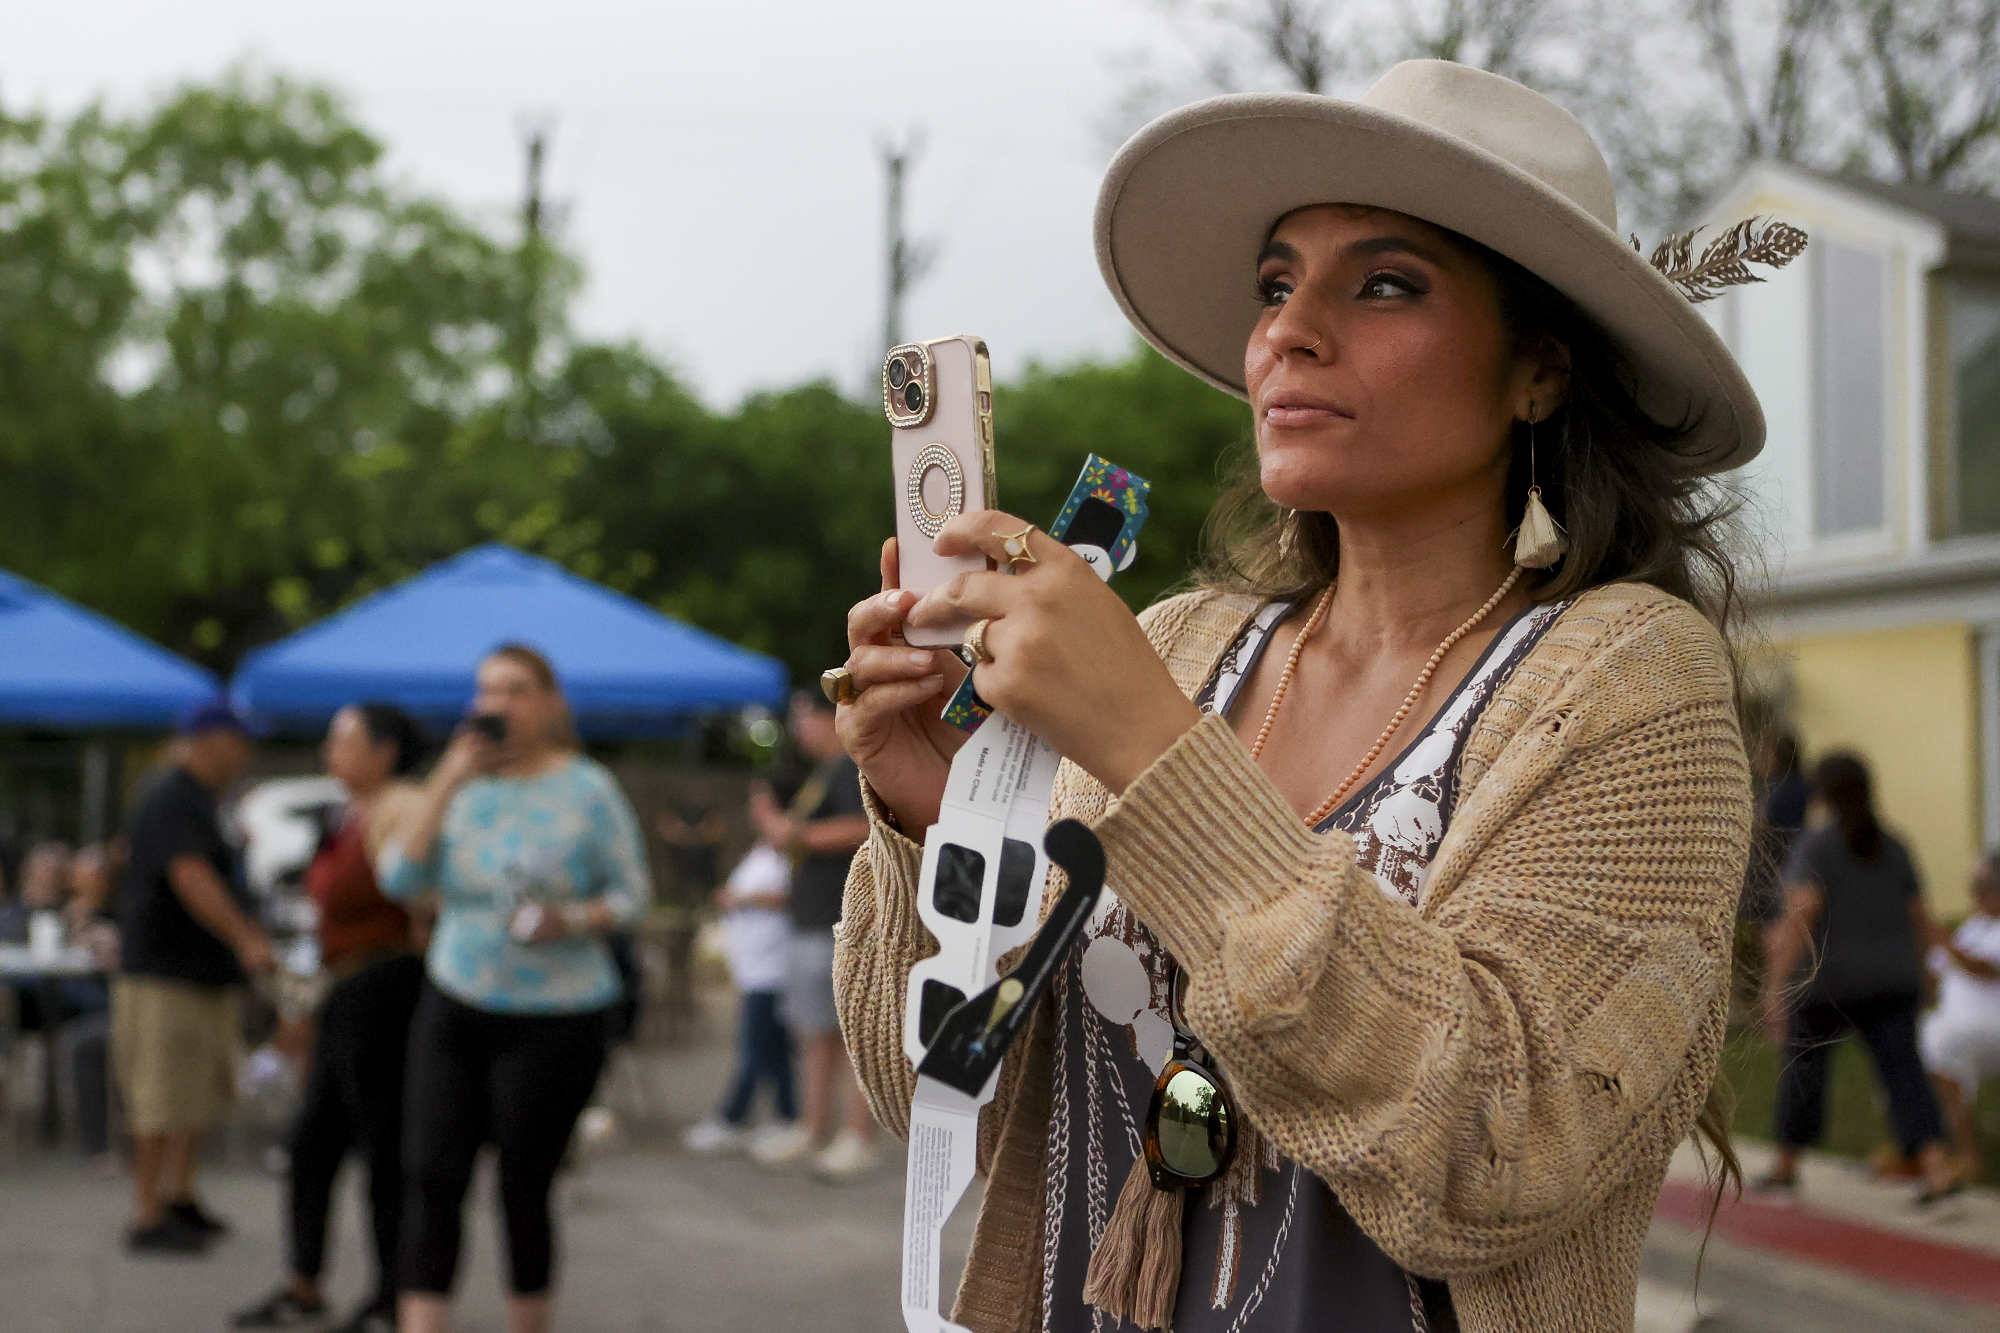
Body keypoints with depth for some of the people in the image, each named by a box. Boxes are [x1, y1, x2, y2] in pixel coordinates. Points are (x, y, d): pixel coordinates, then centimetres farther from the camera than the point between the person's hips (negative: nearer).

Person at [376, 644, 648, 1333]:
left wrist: (572, 921, -22)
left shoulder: (586, 787, -6)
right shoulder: (461, 786, 4)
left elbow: (631, 892, -3)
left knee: (523, 1190, 5)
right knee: (430, 1177, -6)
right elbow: (399, 877, -6)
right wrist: (446, 781, -12)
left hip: (552, 1022, -3)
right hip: (452, 1010, 3)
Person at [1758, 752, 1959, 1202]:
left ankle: (1785, 1165, 29)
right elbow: (1920, 920, 8)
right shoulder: (1893, 848, 3)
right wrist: (1916, 973, 24)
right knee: (1903, 1072, -3)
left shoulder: (1814, 846, -12)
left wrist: (1776, 988, -26)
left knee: (1803, 1067, 16)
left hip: (1826, 982, -3)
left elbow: (1800, 916, -23)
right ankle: (1938, 1165, -21)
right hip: (1890, 983, 3)